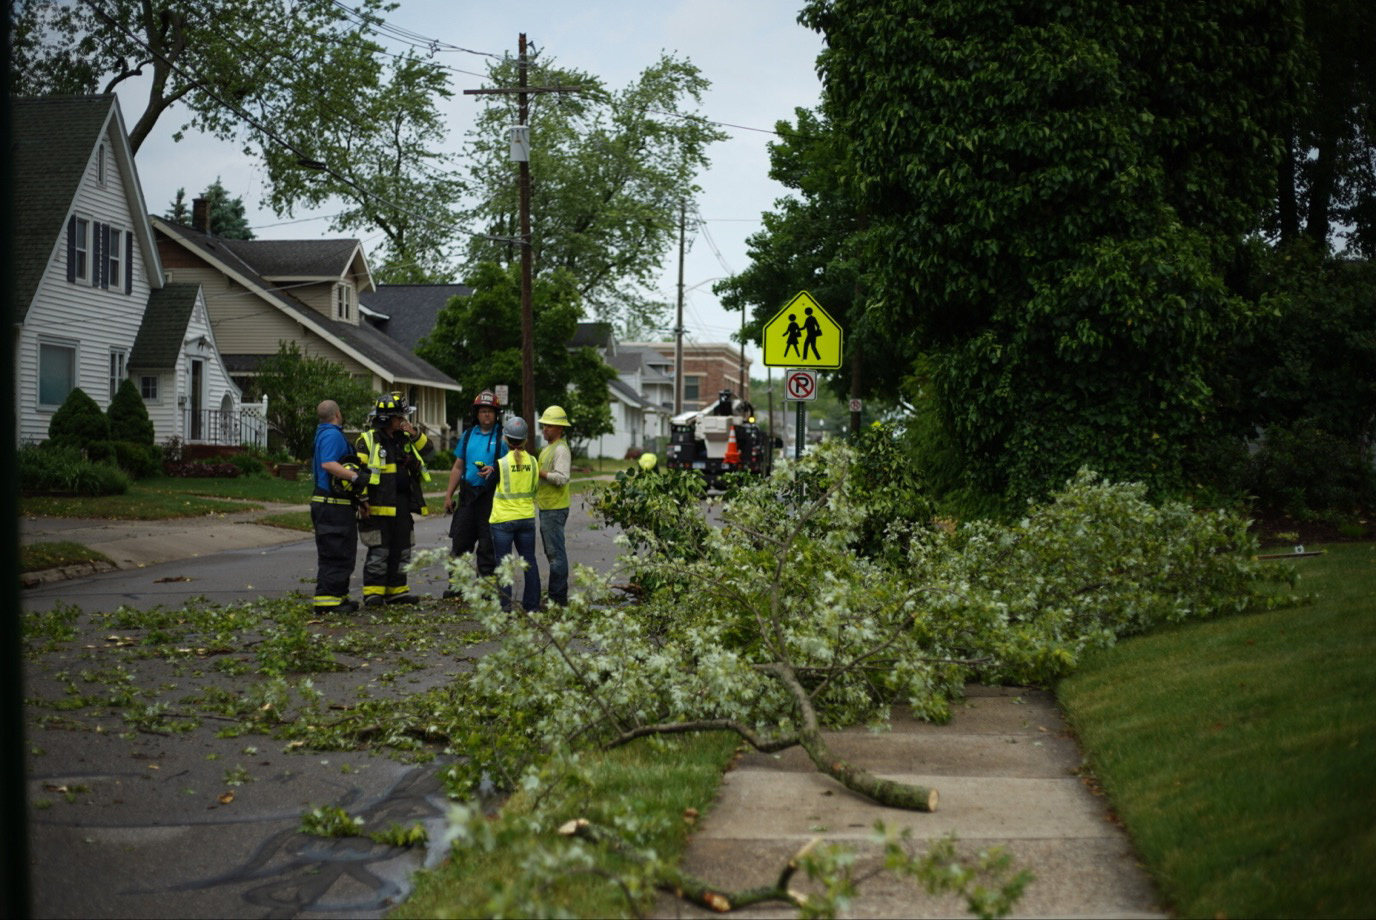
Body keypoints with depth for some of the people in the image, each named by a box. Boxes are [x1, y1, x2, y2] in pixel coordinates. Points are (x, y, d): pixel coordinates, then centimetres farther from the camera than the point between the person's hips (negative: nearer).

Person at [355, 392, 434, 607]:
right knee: (379, 552, -6)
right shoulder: (367, 441, -5)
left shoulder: (405, 439, 15)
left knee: (401, 551, 11)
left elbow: (428, 450, 12)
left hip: (403, 506, 7)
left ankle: (397, 591, 19)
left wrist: (415, 433, -3)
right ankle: (373, 593, 0)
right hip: (379, 506, -7)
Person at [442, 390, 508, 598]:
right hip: (468, 493, 4)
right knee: (460, 540, 5)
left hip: (491, 495, -4)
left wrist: (494, 470, -21)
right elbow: (458, 467, 17)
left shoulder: (503, 437, 0)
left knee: (487, 544, 0)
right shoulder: (468, 435, 13)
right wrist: (449, 495, 13)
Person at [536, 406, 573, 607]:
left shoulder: (561, 449, -14)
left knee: (556, 553, -9)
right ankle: (557, 595, 20)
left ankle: (558, 597, -7)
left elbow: (562, 478, -23)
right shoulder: (548, 448, 19)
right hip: (546, 507, 11)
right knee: (552, 552, 14)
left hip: (555, 509, -11)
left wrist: (538, 471, -20)